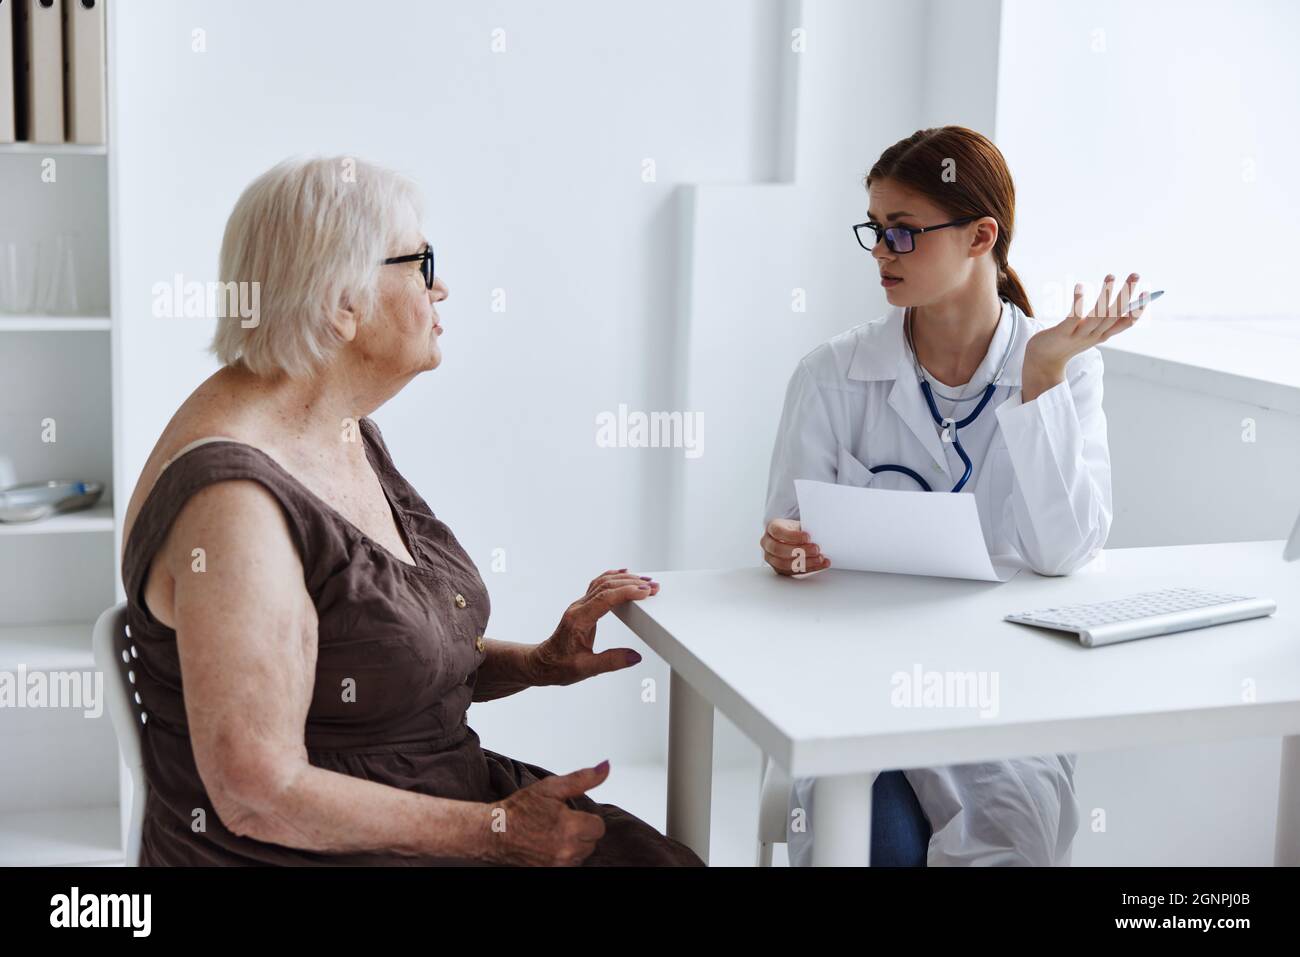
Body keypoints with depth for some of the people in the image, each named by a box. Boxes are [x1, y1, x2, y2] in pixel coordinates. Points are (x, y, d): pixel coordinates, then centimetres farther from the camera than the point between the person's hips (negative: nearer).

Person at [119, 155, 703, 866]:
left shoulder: (346, 434, 8)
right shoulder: (234, 495, -22)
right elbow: (260, 796, -24)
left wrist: (540, 663, 2)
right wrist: (496, 833, -16)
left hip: (438, 805, 9)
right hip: (324, 854, -8)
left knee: (671, 857, -5)